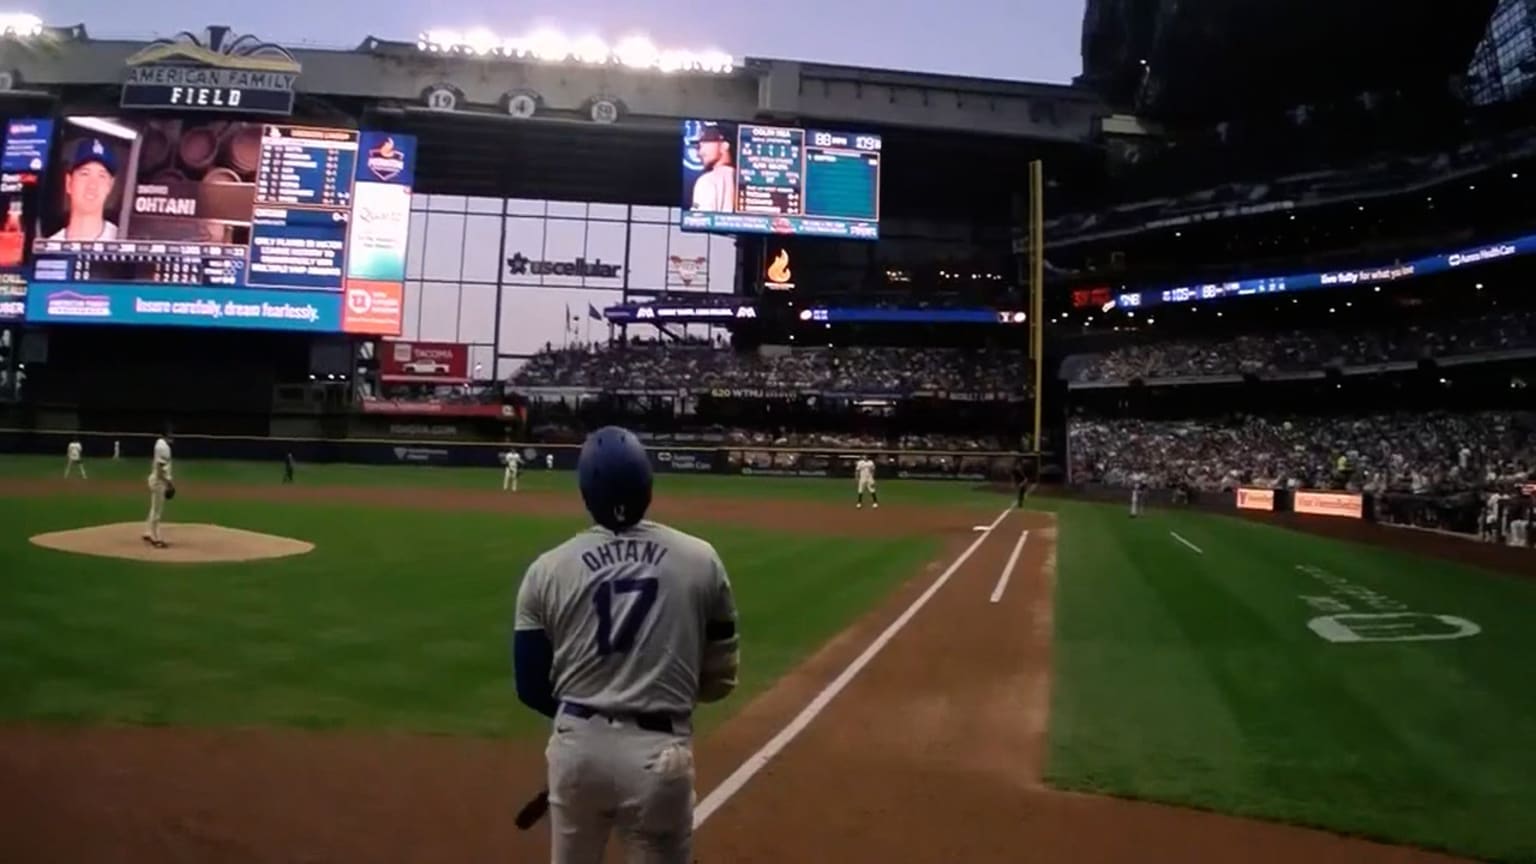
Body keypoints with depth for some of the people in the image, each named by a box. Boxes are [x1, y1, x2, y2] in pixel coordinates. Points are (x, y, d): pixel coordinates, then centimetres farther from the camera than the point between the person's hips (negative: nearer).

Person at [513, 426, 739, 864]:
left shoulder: (548, 568, -1)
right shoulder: (700, 559, -3)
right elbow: (720, 679, 3)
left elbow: (532, 688, 4)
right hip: (659, 752, -2)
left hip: (577, 746, 2)